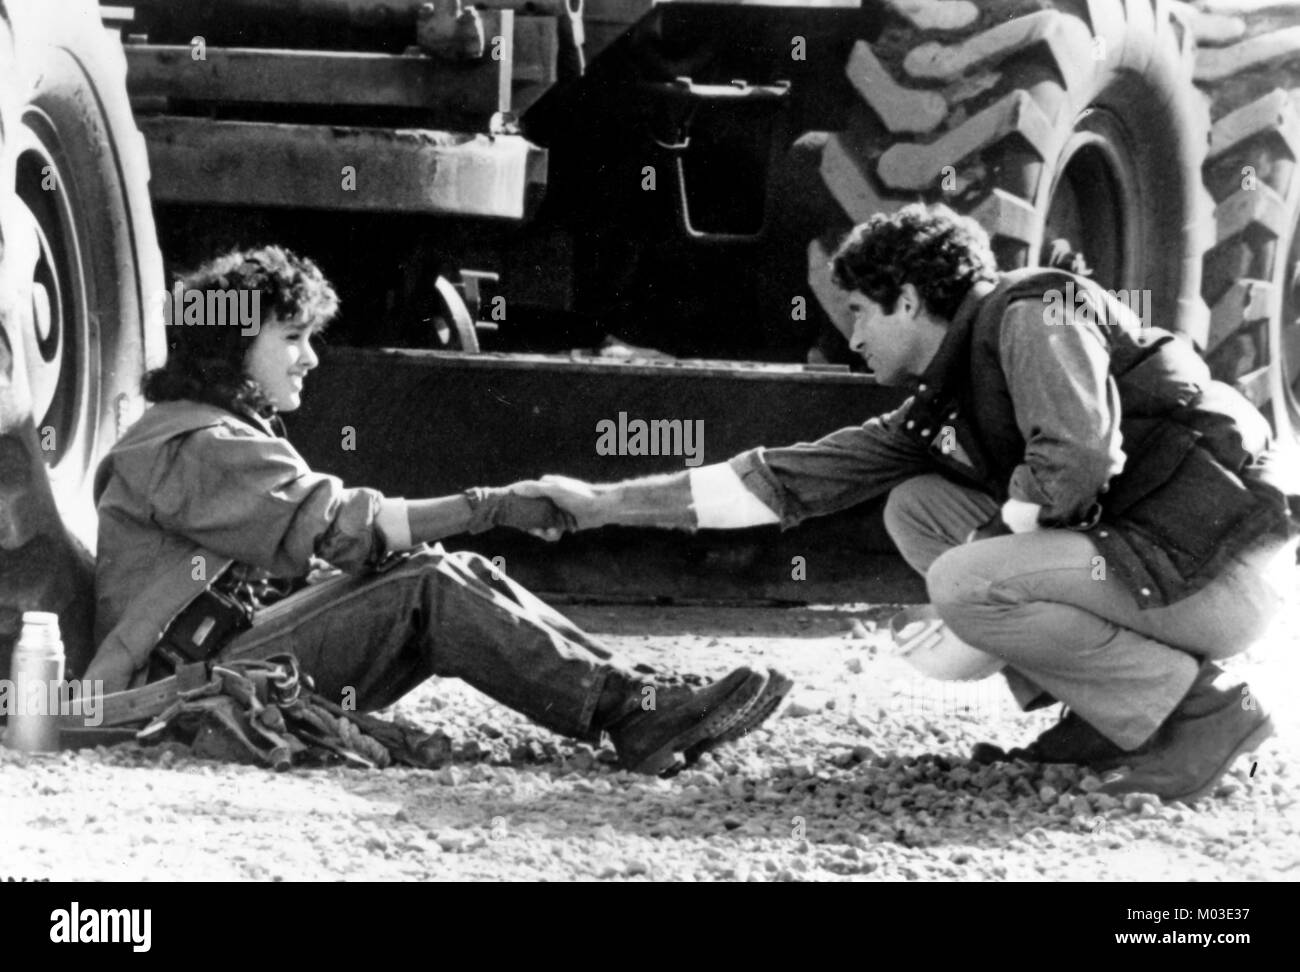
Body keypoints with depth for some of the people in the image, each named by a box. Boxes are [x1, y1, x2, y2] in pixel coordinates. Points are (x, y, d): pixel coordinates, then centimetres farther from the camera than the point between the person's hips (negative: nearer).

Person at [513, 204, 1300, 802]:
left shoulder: (1035, 313, -9)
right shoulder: (941, 405, 16)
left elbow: (1077, 455, -25)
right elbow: (796, 478, 16)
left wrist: (994, 543, -13)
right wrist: (607, 504, 16)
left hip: (1222, 563, -9)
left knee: (965, 585, -24)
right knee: (918, 507, 10)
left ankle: (1202, 710, -12)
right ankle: (1104, 720, 5)